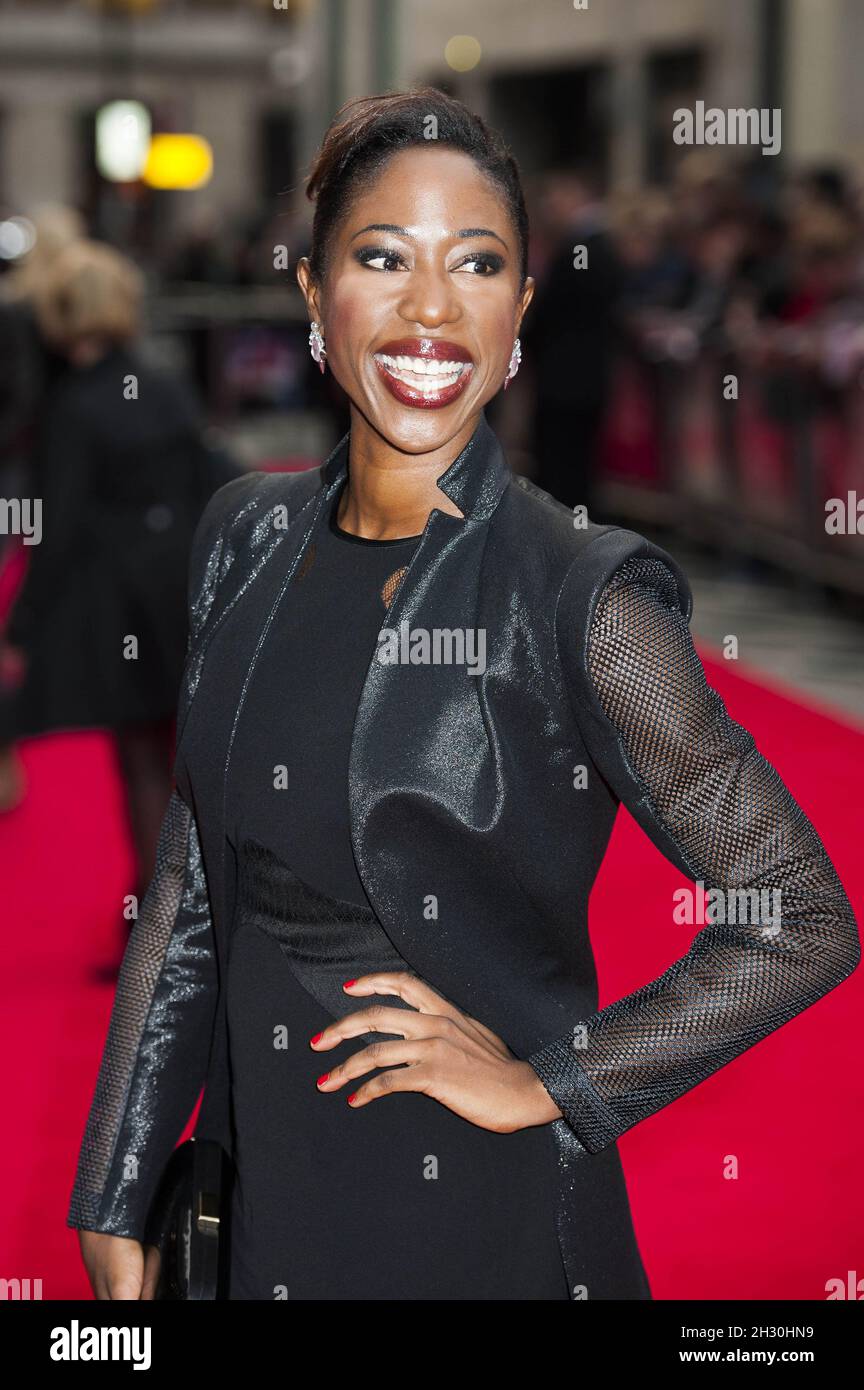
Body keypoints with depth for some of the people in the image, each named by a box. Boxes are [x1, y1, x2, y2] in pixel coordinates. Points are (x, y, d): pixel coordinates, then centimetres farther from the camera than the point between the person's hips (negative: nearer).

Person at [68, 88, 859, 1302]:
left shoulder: (581, 595, -15)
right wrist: (116, 1205, 5)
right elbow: (190, 891, 6)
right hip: (258, 1201, 5)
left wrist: (546, 1084, -12)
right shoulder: (248, 540, 1)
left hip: (482, 1217, -4)